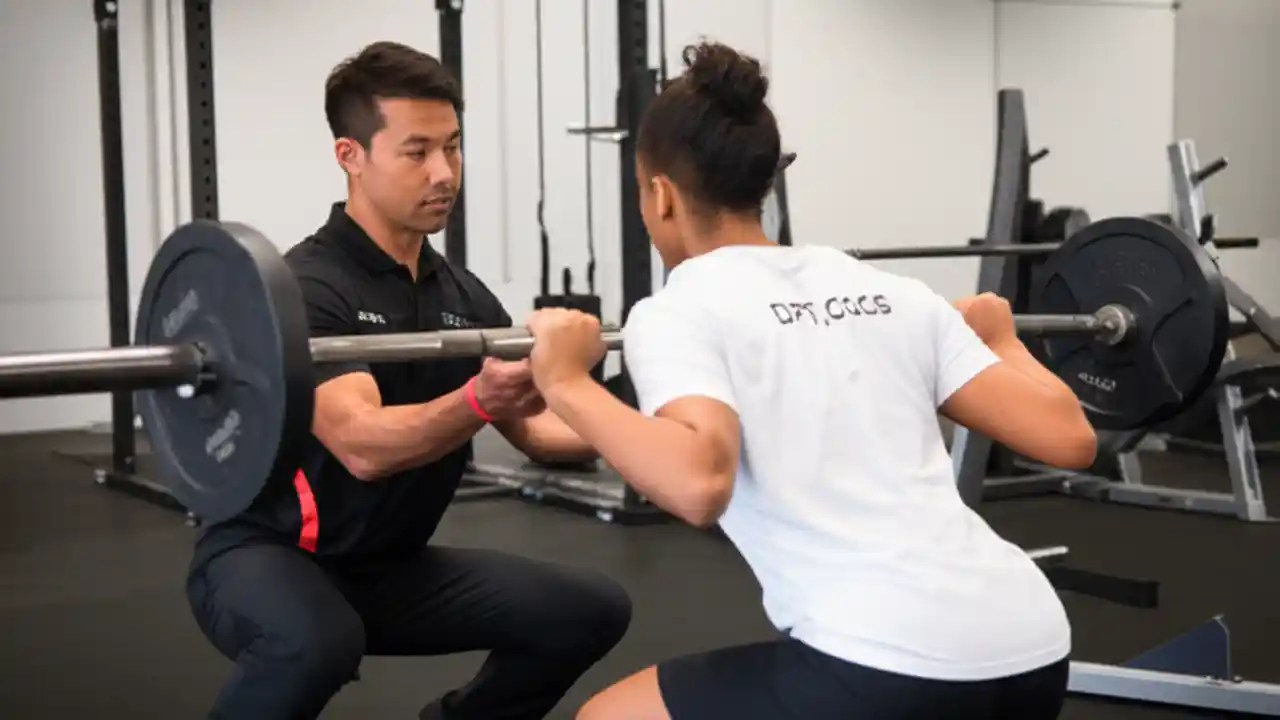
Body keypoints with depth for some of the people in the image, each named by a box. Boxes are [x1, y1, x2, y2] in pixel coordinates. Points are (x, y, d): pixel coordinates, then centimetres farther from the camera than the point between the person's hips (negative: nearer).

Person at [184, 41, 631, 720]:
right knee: (316, 641, -41)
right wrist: (479, 400, -53)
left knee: (590, 609, -2)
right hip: (267, 558, -7)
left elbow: (533, 427, 7)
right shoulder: (306, 288, -21)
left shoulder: (463, 296, 3)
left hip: (388, 565, 7)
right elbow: (364, 445, -36)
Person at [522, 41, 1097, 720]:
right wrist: (1000, 341, 32)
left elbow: (698, 484, -21)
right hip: (1032, 653, 7)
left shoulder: (681, 309, 0)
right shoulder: (893, 292, 17)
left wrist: (566, 383, -5)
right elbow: (1068, 437, 13)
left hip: (891, 664, -7)